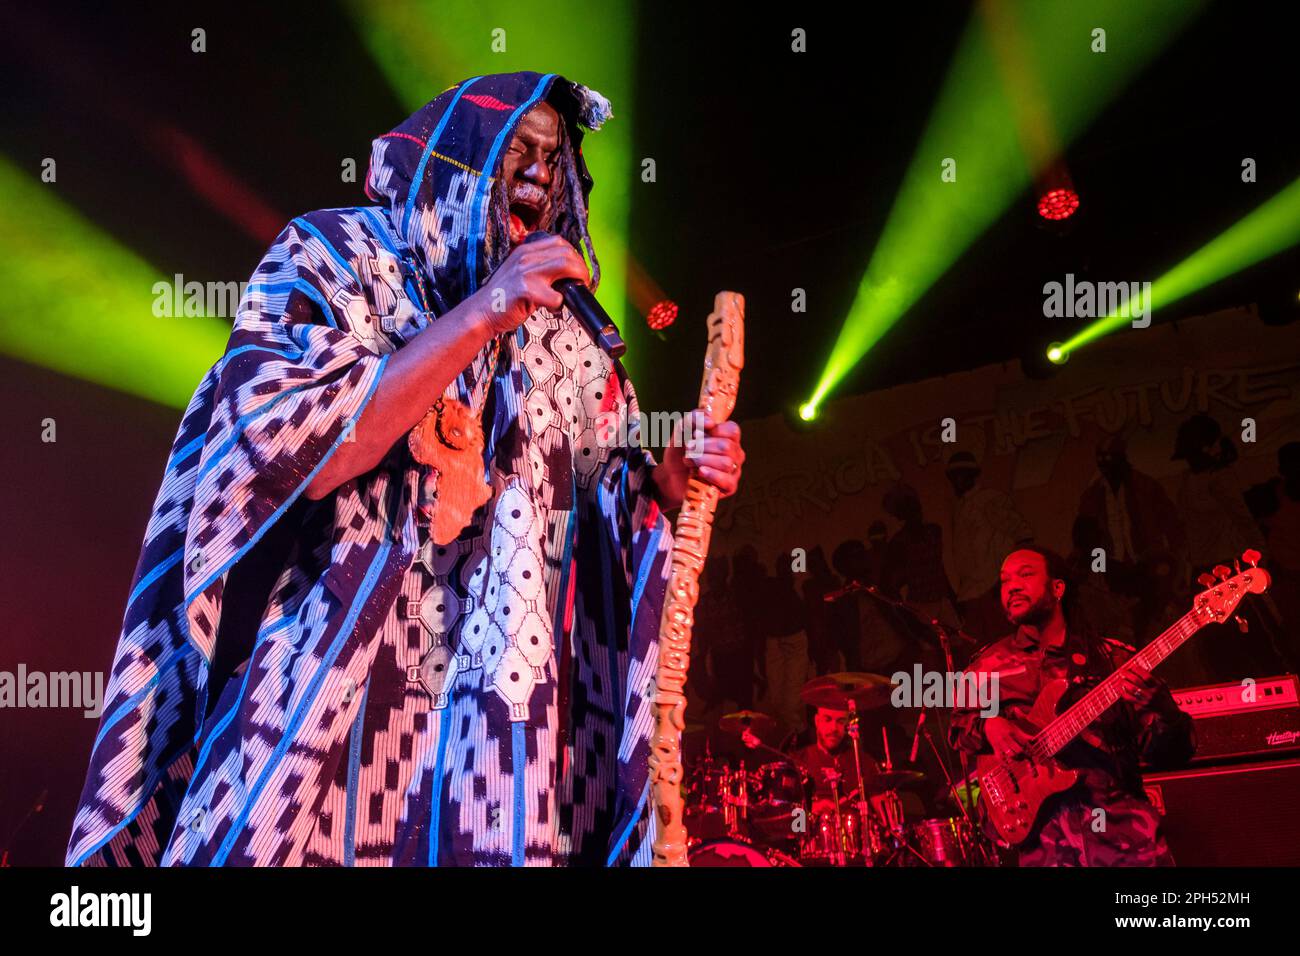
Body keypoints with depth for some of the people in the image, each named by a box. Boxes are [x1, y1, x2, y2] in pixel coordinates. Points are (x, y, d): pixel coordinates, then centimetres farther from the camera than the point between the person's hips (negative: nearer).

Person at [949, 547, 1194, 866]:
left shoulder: (1111, 658, 9)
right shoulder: (989, 664, 13)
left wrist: (1156, 706, -15)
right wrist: (988, 725, -2)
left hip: (1116, 811, 0)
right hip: (1036, 819, 0)